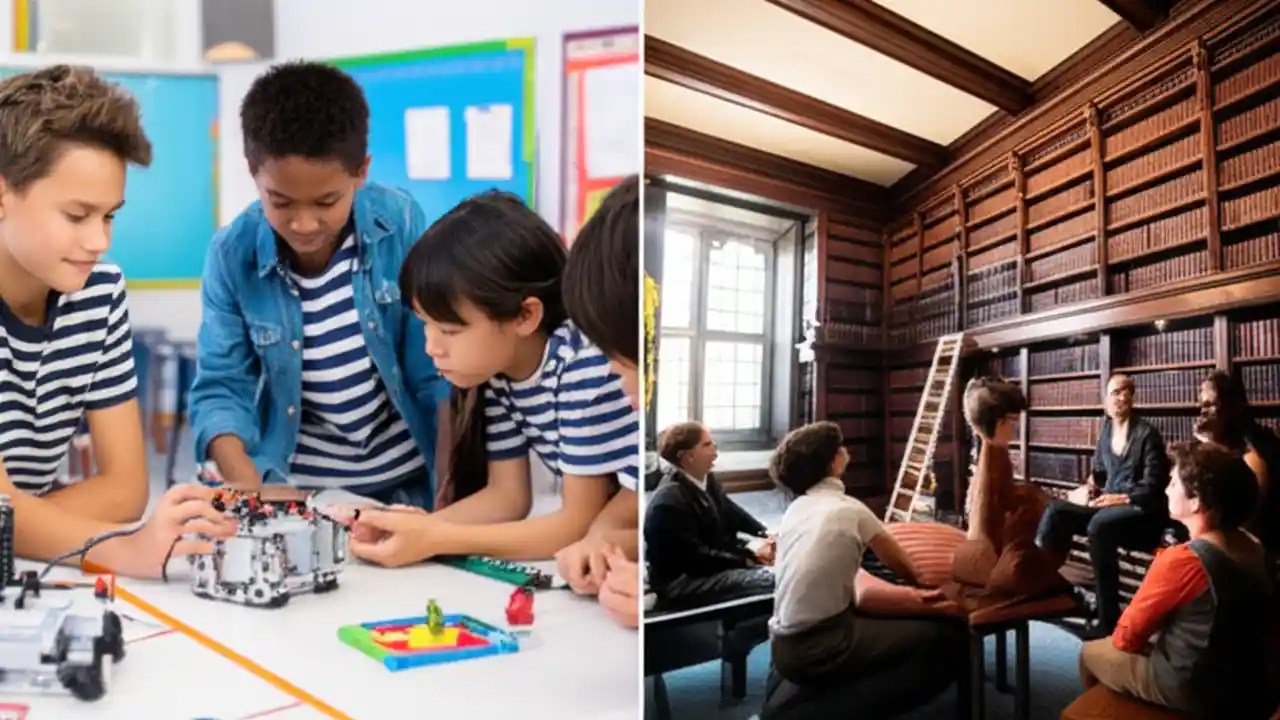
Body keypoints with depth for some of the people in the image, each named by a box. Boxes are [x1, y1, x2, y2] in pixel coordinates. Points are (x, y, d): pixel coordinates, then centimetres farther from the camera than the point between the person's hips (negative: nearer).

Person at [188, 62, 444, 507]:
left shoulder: (401, 224, -15)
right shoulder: (232, 254, -11)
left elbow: (436, 370, -11)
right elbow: (222, 386, -8)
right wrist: (246, 483, -26)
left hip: (406, 481, 0)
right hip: (296, 486, 1)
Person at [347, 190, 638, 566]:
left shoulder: (586, 365, -27)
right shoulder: (496, 371, -5)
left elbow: (583, 525, -21)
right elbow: (507, 496, 0)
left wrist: (436, 540, -23)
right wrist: (415, 527, -17)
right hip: (589, 528, 5)